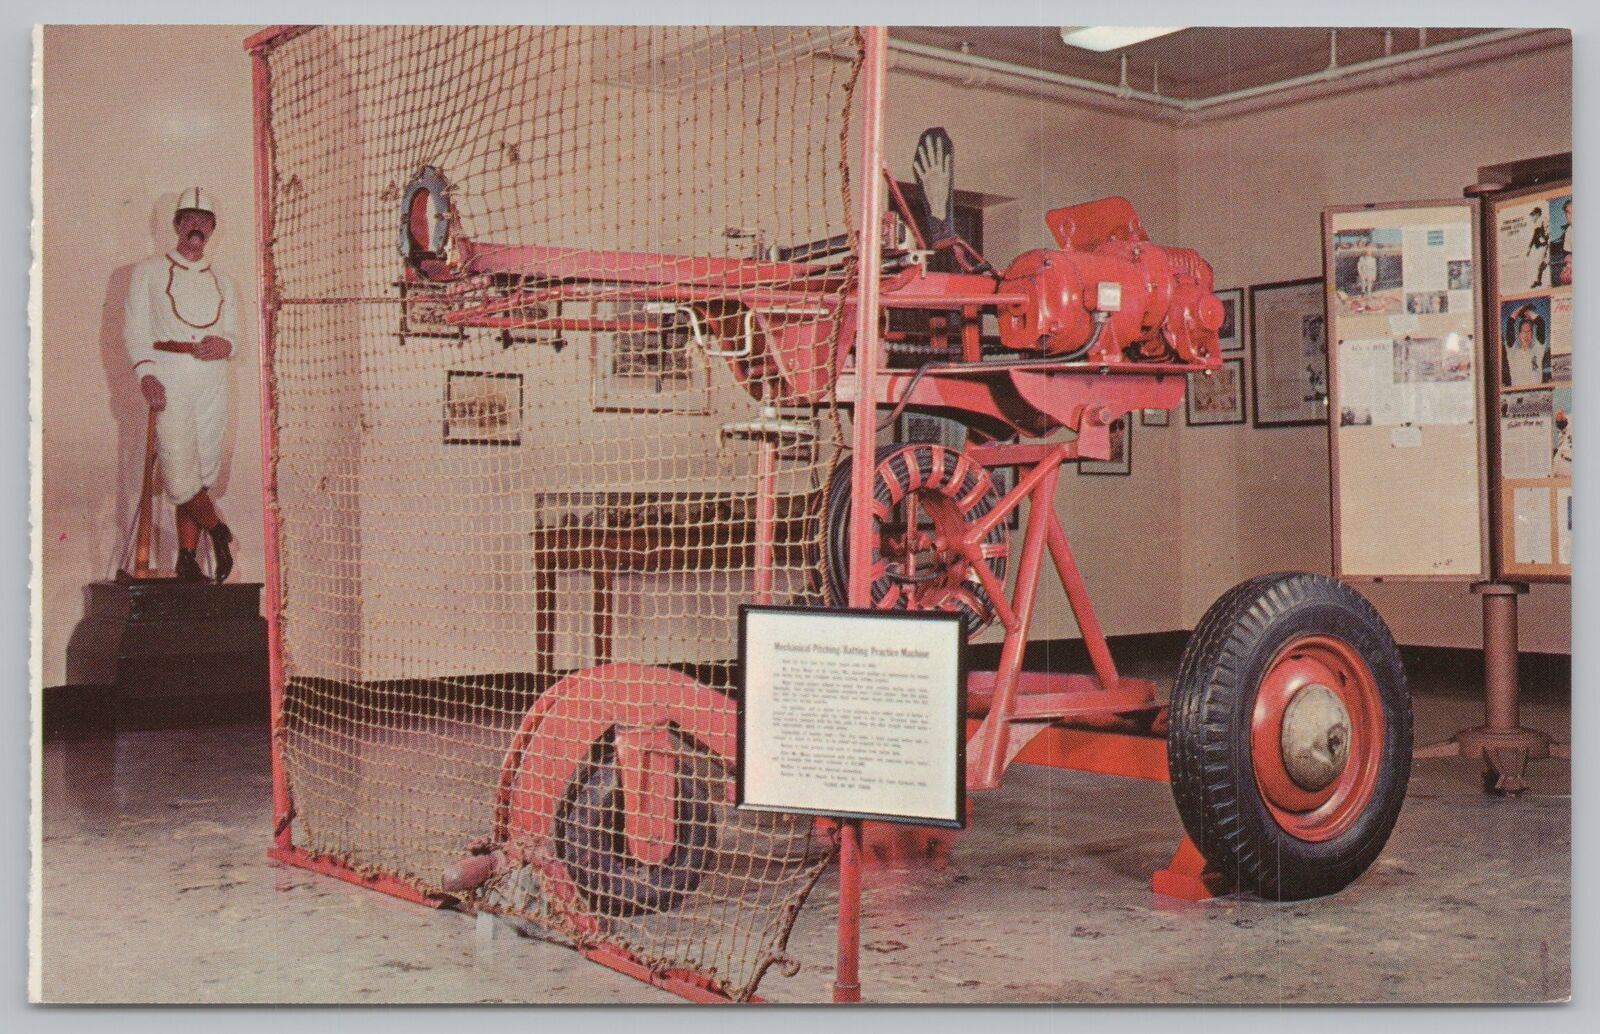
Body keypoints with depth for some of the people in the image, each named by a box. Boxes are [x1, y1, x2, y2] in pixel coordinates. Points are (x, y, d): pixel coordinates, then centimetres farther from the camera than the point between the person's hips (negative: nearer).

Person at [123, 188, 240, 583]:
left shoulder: (223, 284, 20)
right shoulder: (149, 271, 11)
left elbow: (234, 338, 14)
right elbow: (135, 329, 1)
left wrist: (223, 345, -12)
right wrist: (145, 374, -14)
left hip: (212, 381, 3)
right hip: (168, 378, -3)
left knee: (202, 472, 1)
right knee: (180, 474, -14)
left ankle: (187, 557, 8)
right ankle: (217, 530, 9)